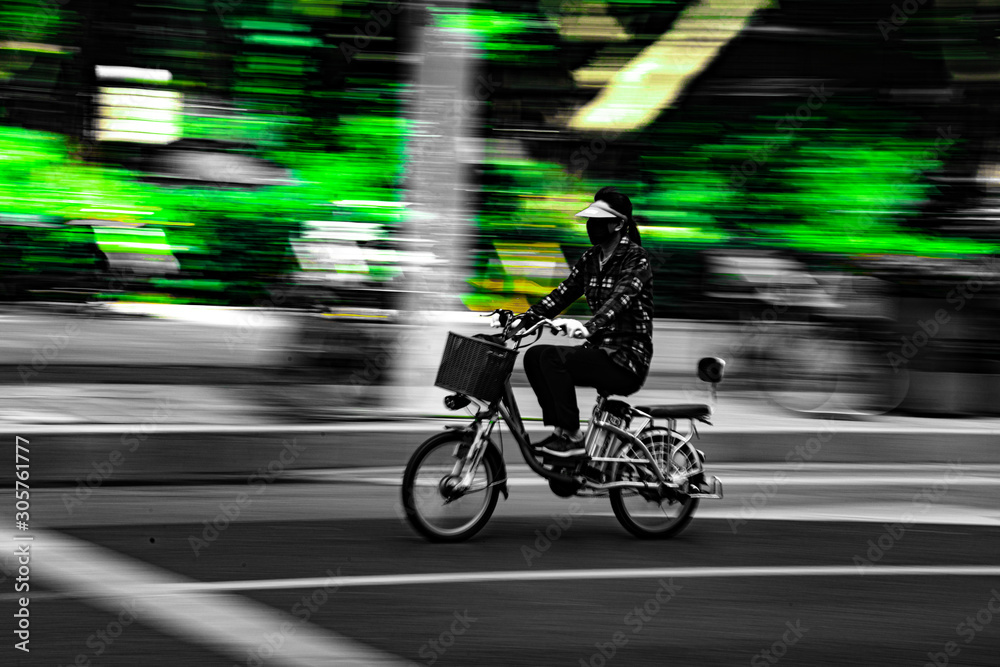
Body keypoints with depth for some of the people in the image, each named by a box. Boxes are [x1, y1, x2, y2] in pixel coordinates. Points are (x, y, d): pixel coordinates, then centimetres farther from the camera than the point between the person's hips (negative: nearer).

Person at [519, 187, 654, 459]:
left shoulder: (636, 258, -11)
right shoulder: (591, 258, 13)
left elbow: (620, 299, -28)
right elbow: (562, 294, 7)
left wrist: (589, 328, -46)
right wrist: (523, 321, -8)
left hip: (628, 358, -8)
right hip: (601, 350, 8)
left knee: (553, 357, -25)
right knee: (534, 356, -7)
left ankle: (573, 437, -19)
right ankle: (560, 429, -3)